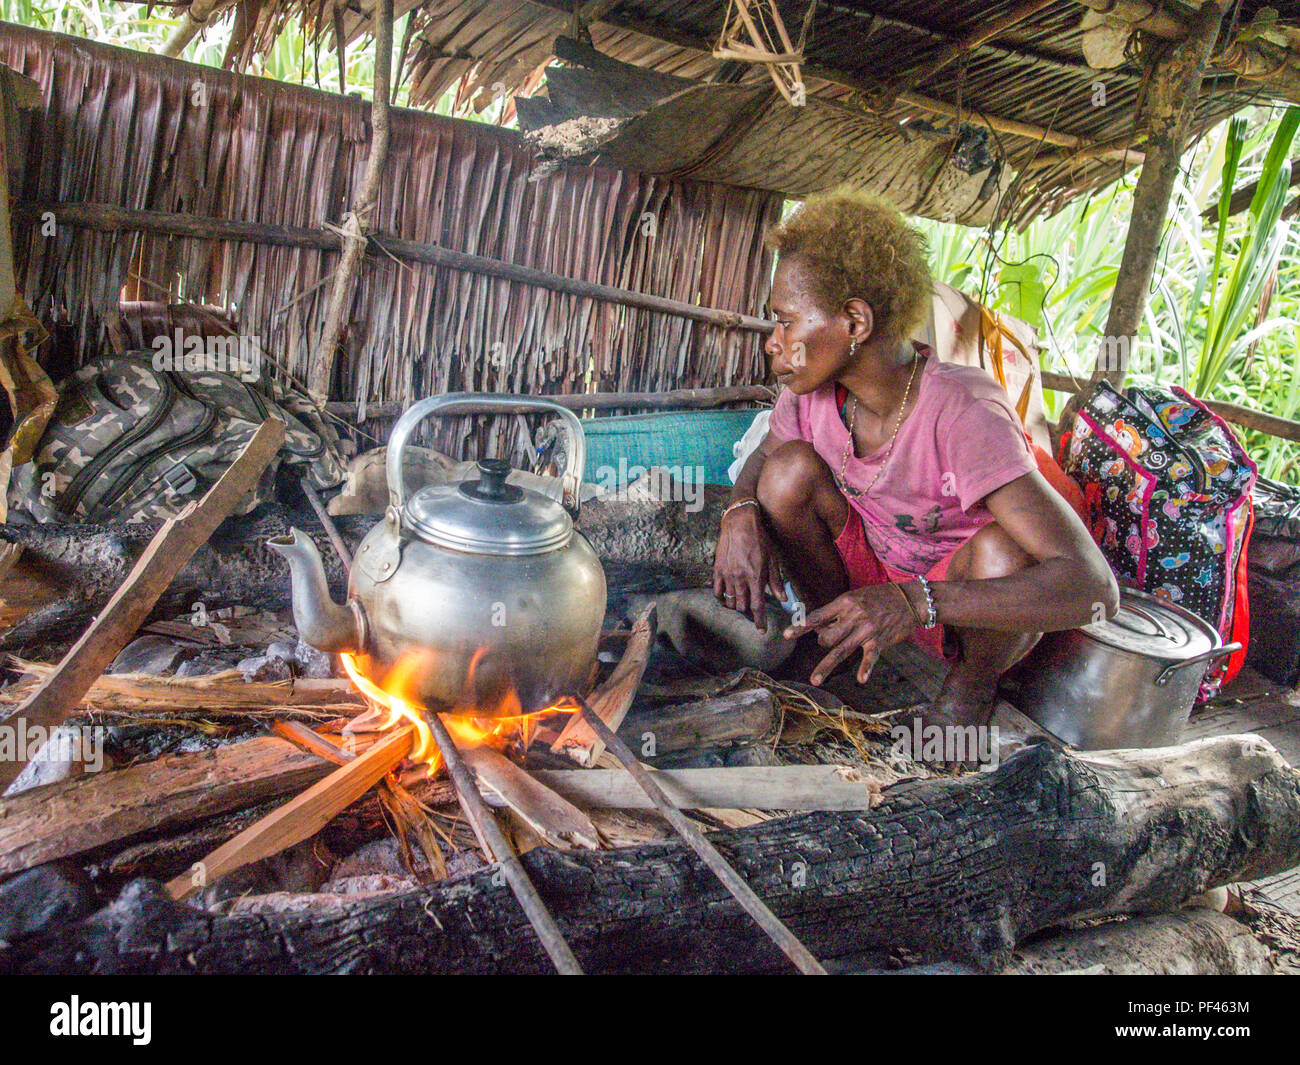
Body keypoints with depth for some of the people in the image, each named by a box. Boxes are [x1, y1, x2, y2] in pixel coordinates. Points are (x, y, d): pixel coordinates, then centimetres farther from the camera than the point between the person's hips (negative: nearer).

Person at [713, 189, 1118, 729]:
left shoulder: (963, 414, -32)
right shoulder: (812, 392, -16)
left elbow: (1094, 588, -38)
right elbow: (760, 459, 8)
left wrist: (914, 602, -49)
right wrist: (740, 513, -17)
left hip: (969, 604, -4)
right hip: (876, 576, 4)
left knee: (1000, 551, -37)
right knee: (790, 470, -19)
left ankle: (972, 684, -4)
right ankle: (830, 636, 3)